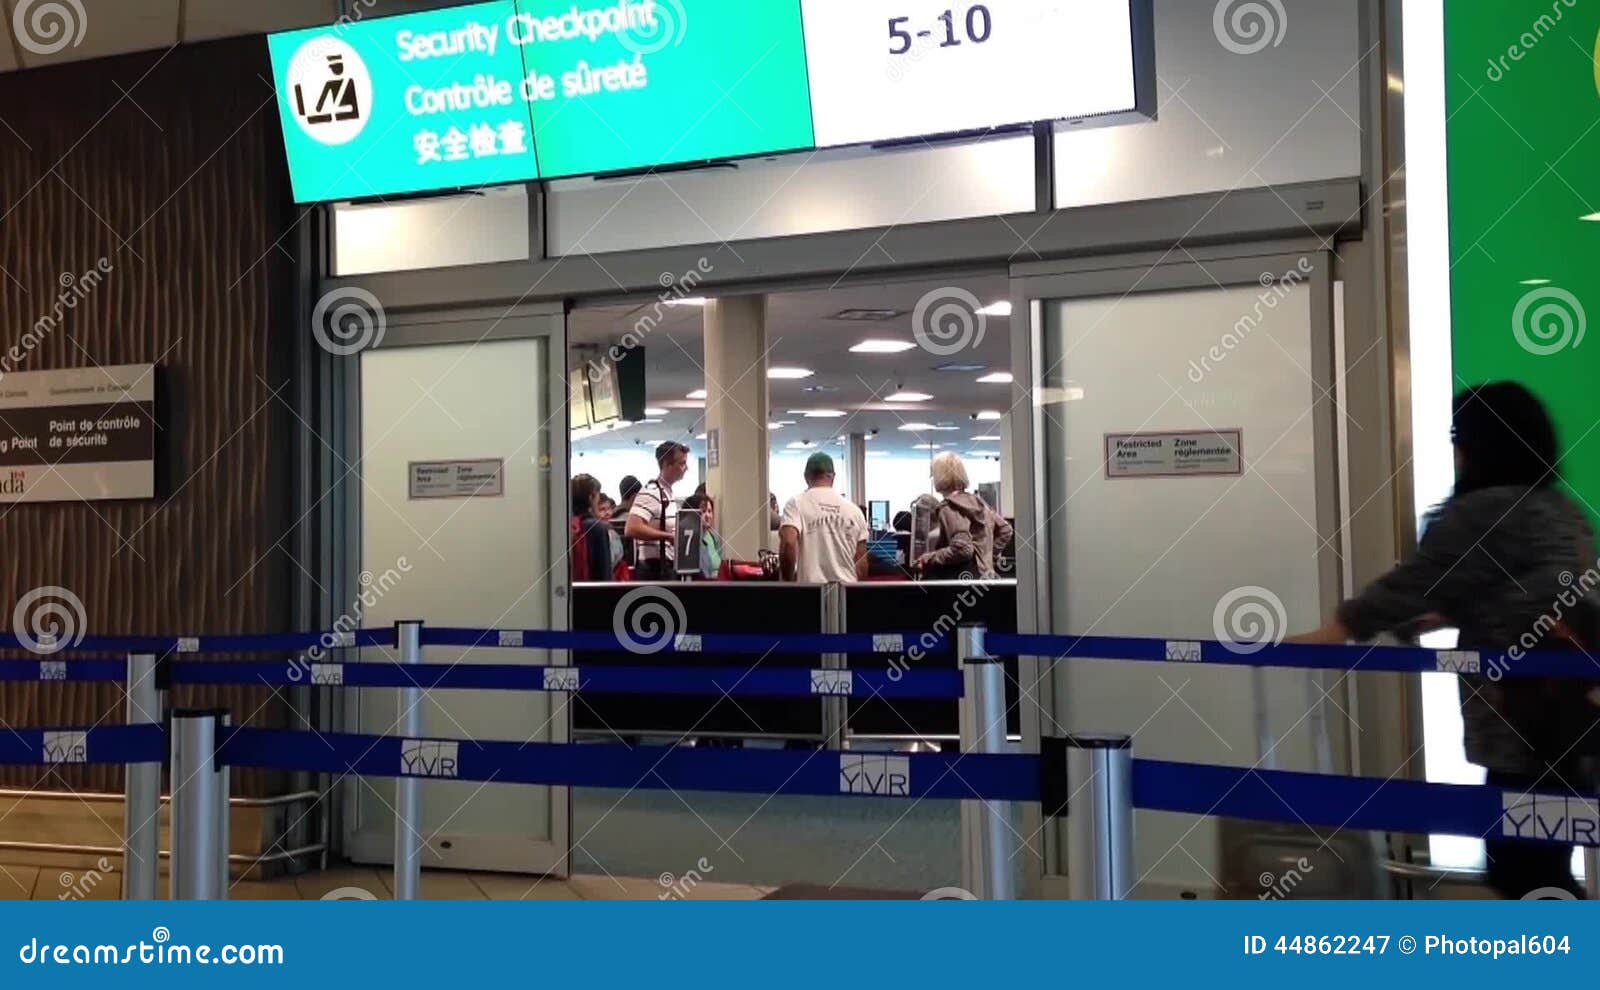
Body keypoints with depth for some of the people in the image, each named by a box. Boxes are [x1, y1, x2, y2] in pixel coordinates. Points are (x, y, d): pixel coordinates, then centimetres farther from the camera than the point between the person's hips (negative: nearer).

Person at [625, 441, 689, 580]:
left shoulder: (668, 493, 15)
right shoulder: (651, 492, -15)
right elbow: (632, 529, -28)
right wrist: (669, 536, -25)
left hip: (666, 568, 10)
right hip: (655, 569, -10)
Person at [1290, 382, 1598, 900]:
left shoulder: (1480, 513, -12)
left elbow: (1407, 587, -8)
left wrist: (1311, 639, 0)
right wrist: (1433, 618, 29)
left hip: (1529, 723, -9)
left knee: (1522, 870, 0)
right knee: (1541, 866, 17)